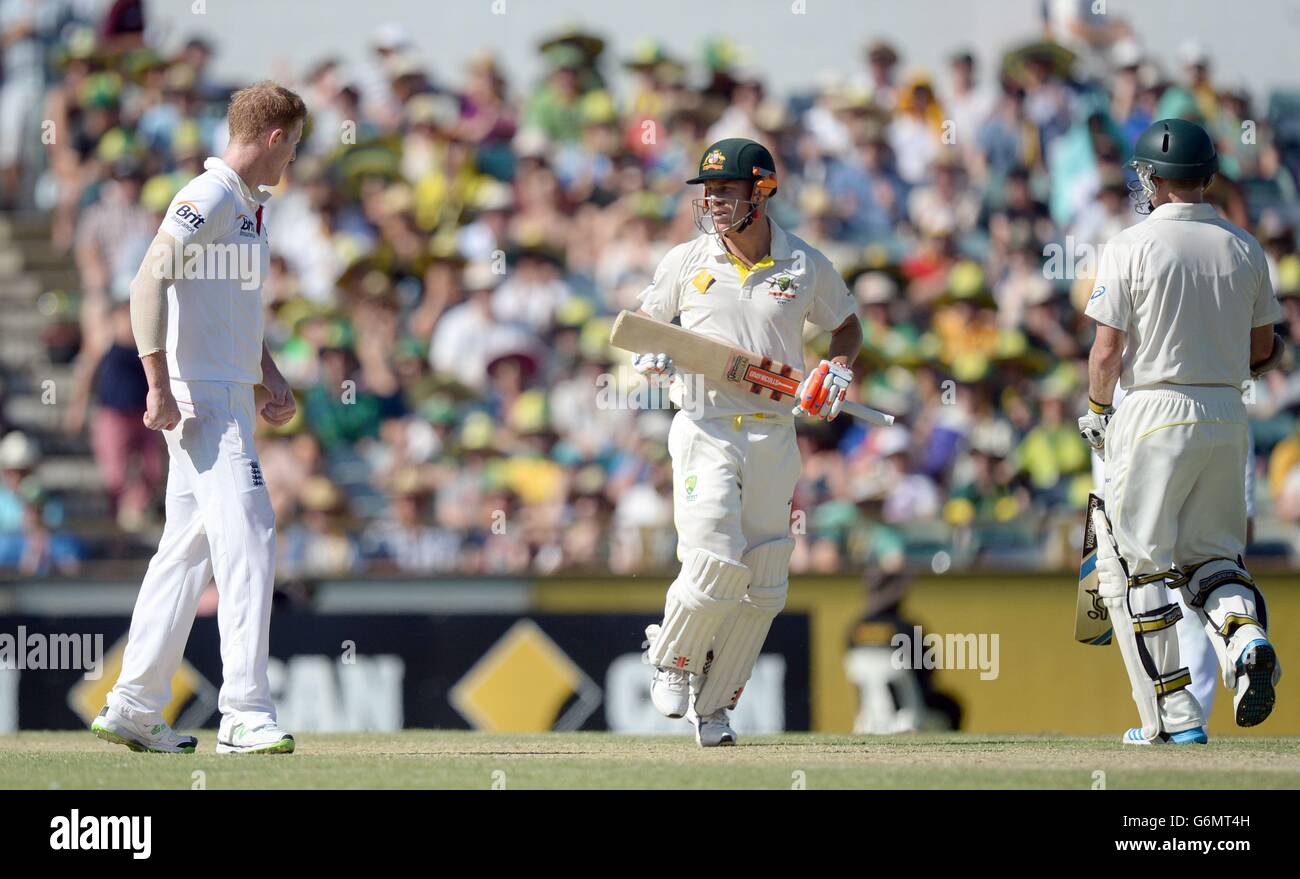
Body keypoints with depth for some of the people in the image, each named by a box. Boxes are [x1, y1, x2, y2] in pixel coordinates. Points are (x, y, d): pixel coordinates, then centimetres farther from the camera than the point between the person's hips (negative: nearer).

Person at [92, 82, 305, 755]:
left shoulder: (247, 206, 18)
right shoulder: (207, 199, -13)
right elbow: (148, 284, -21)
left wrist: (269, 378, 17)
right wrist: (159, 386, -26)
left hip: (231, 396, 10)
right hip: (202, 397, -10)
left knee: (188, 549, 11)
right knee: (247, 540, -15)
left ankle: (133, 709, 16)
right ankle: (246, 716, -17)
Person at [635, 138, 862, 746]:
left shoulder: (806, 266, 4)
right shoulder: (686, 261, 3)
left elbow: (846, 325, 19)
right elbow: (646, 318, 17)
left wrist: (839, 370, -1)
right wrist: (648, 354, -6)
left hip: (774, 438, 2)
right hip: (704, 432, -2)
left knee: (764, 585, 1)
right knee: (715, 563, -18)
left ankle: (713, 704, 15)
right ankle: (671, 660, 9)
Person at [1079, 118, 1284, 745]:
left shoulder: (1132, 246, -8)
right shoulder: (1245, 249, 6)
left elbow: (1107, 350, -8)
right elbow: (1262, 351, 12)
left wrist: (1097, 414, 7)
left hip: (1154, 415, -5)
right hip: (1227, 416, 5)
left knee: (1134, 564, 3)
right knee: (1211, 553, 18)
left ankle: (1174, 715, -2)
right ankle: (1245, 636, -15)